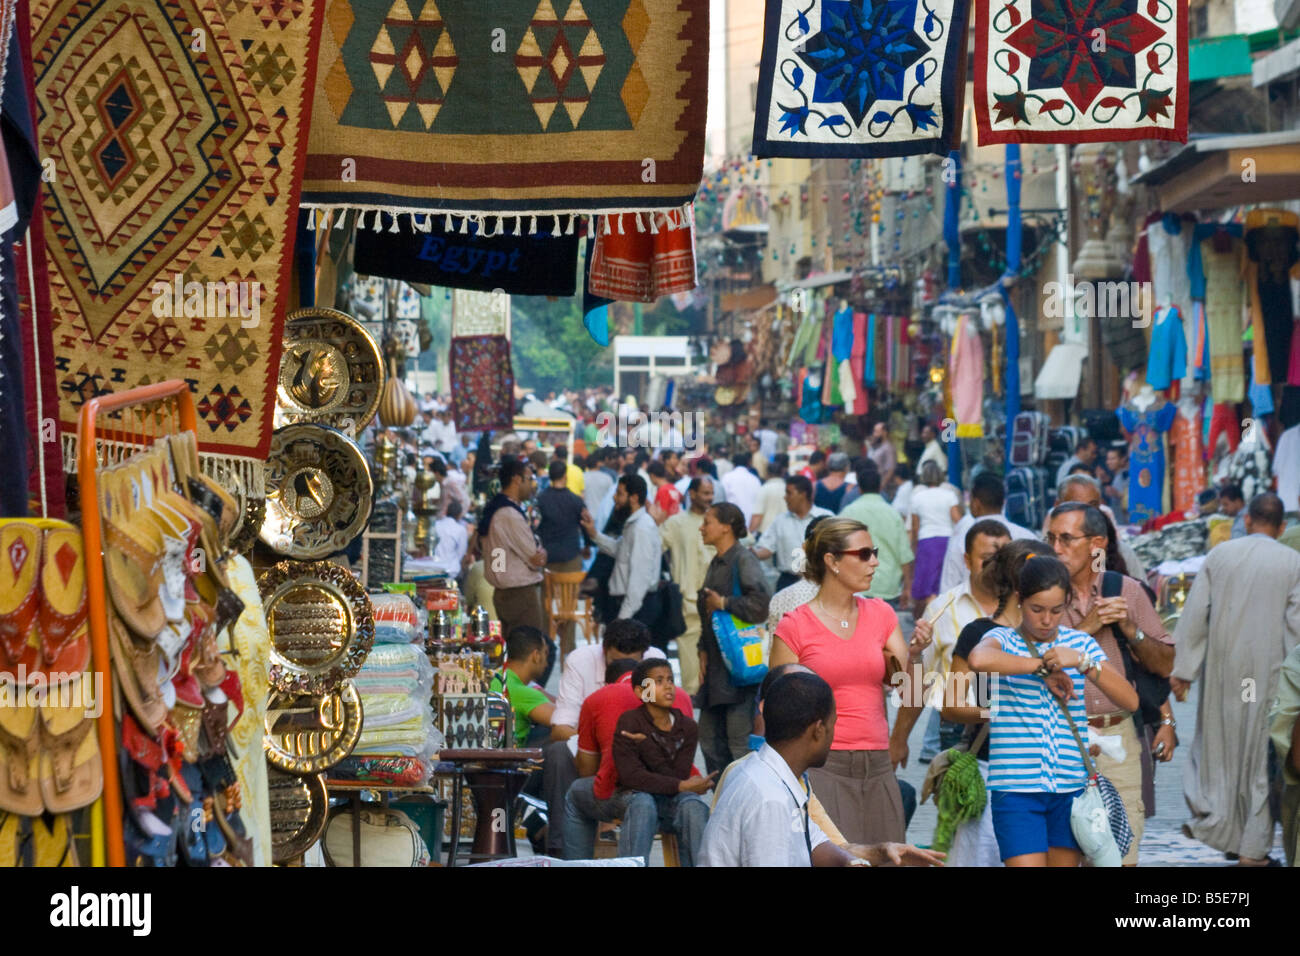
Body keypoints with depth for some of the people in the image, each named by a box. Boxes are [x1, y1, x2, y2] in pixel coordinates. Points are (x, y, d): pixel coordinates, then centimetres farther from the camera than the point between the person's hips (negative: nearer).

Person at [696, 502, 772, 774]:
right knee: (709, 736, 12)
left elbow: (759, 605, -23)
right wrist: (704, 652, 13)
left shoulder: (744, 560, -10)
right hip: (715, 665, 9)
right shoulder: (715, 564, 17)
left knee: (739, 740, -8)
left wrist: (723, 603, -12)